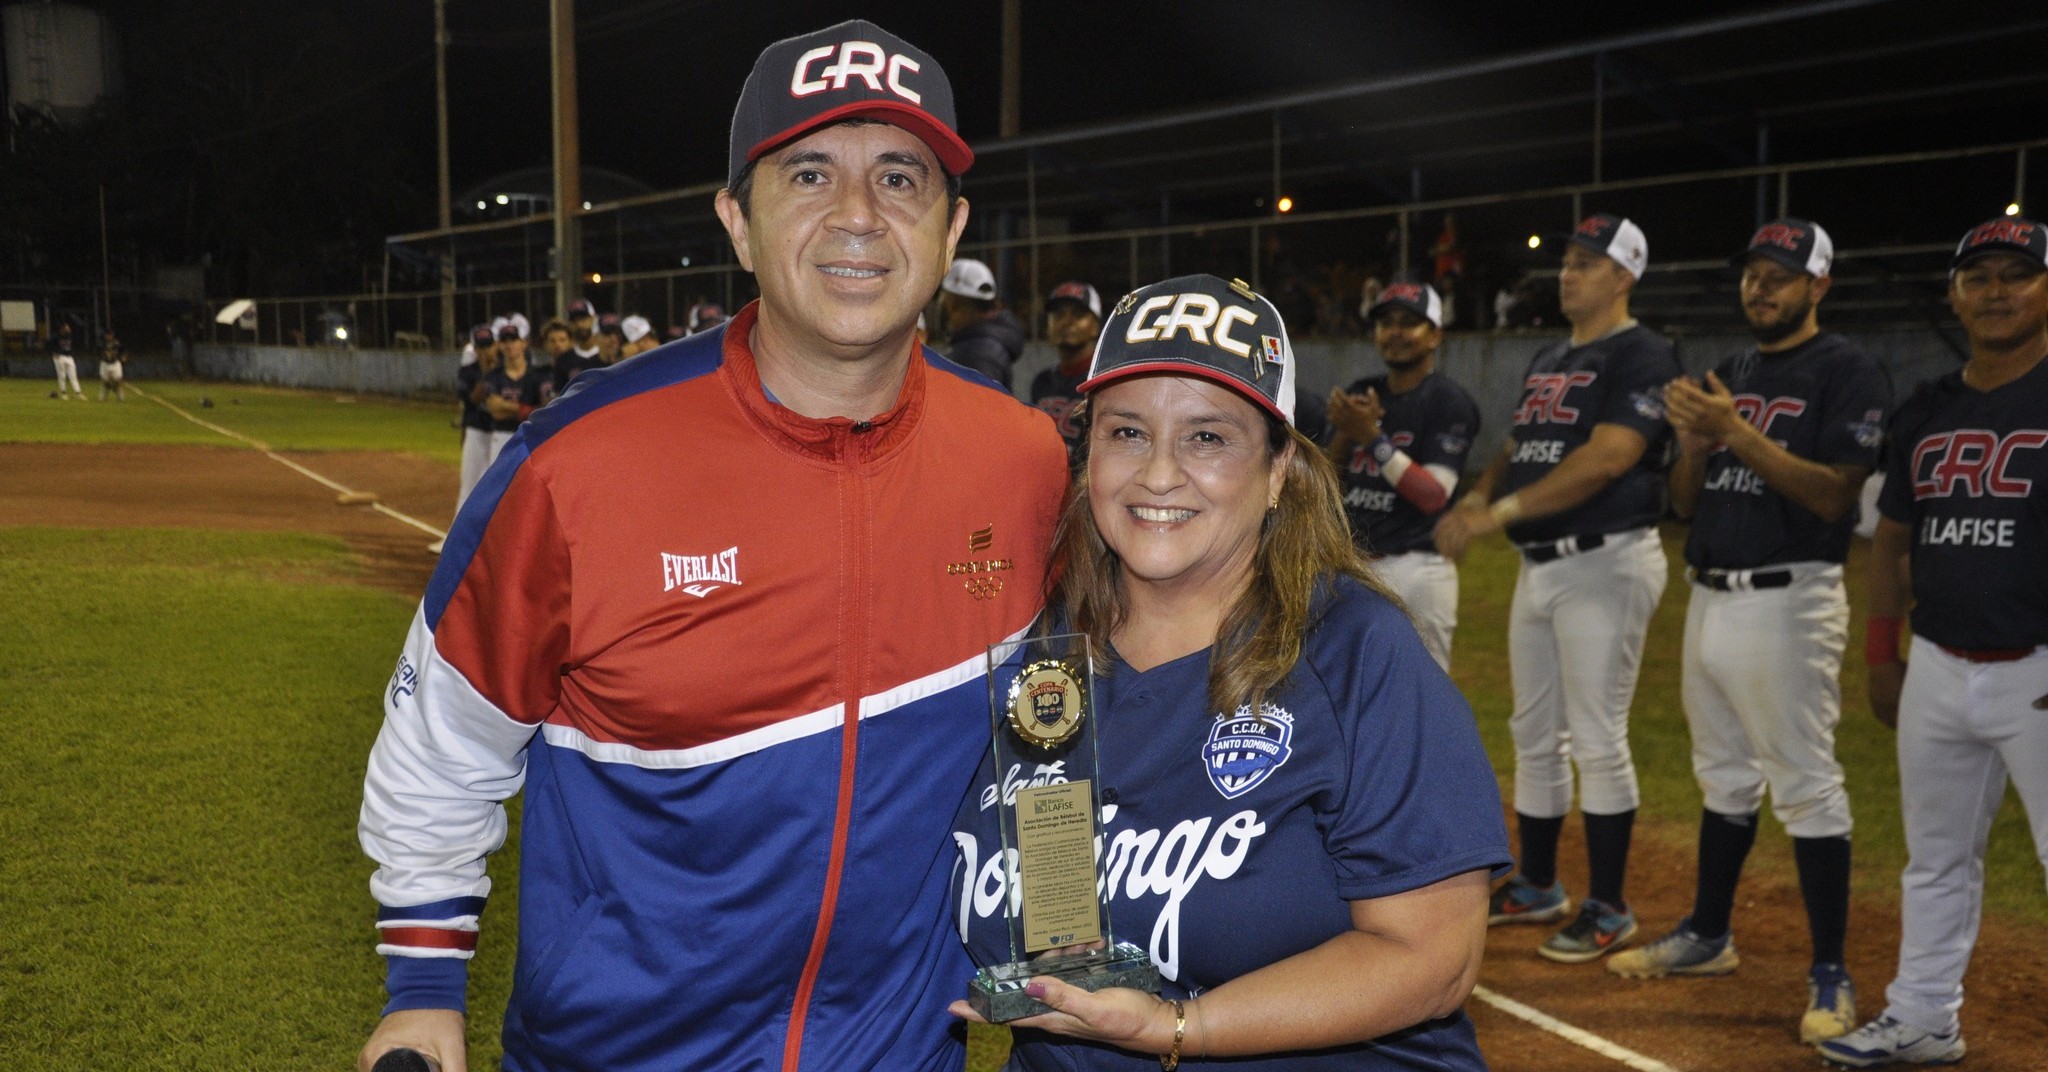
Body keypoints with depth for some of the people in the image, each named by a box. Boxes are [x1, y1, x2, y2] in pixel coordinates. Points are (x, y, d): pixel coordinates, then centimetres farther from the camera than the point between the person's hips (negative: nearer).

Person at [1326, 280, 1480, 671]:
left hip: (1416, 571, -6)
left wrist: (1373, 438, -21)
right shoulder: (1360, 395, 12)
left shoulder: (1449, 402, -7)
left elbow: (1433, 495, -17)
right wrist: (1344, 431, -8)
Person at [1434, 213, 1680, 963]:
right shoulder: (1547, 361, 17)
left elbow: (1606, 458, -23)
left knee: (1597, 741, -4)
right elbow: (1517, 448, 20)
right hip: (1538, 565, 9)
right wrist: (1474, 501, -1)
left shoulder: (1642, 358, -11)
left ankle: (1608, 909, 8)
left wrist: (1502, 512, -25)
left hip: (1604, 564, -9)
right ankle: (1537, 888, 28)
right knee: (1534, 737, 14)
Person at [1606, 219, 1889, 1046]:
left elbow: (1834, 494, -17)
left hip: (1786, 601, -7)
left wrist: (1736, 431, -21)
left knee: (1806, 786, -4)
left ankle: (1830, 974, 3)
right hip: (1708, 598, 7)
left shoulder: (1848, 373, -6)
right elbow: (1684, 503, 14)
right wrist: (1695, 442, -6)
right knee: (1724, 779, 17)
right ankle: (1707, 936, 28)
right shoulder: (1728, 375, 15)